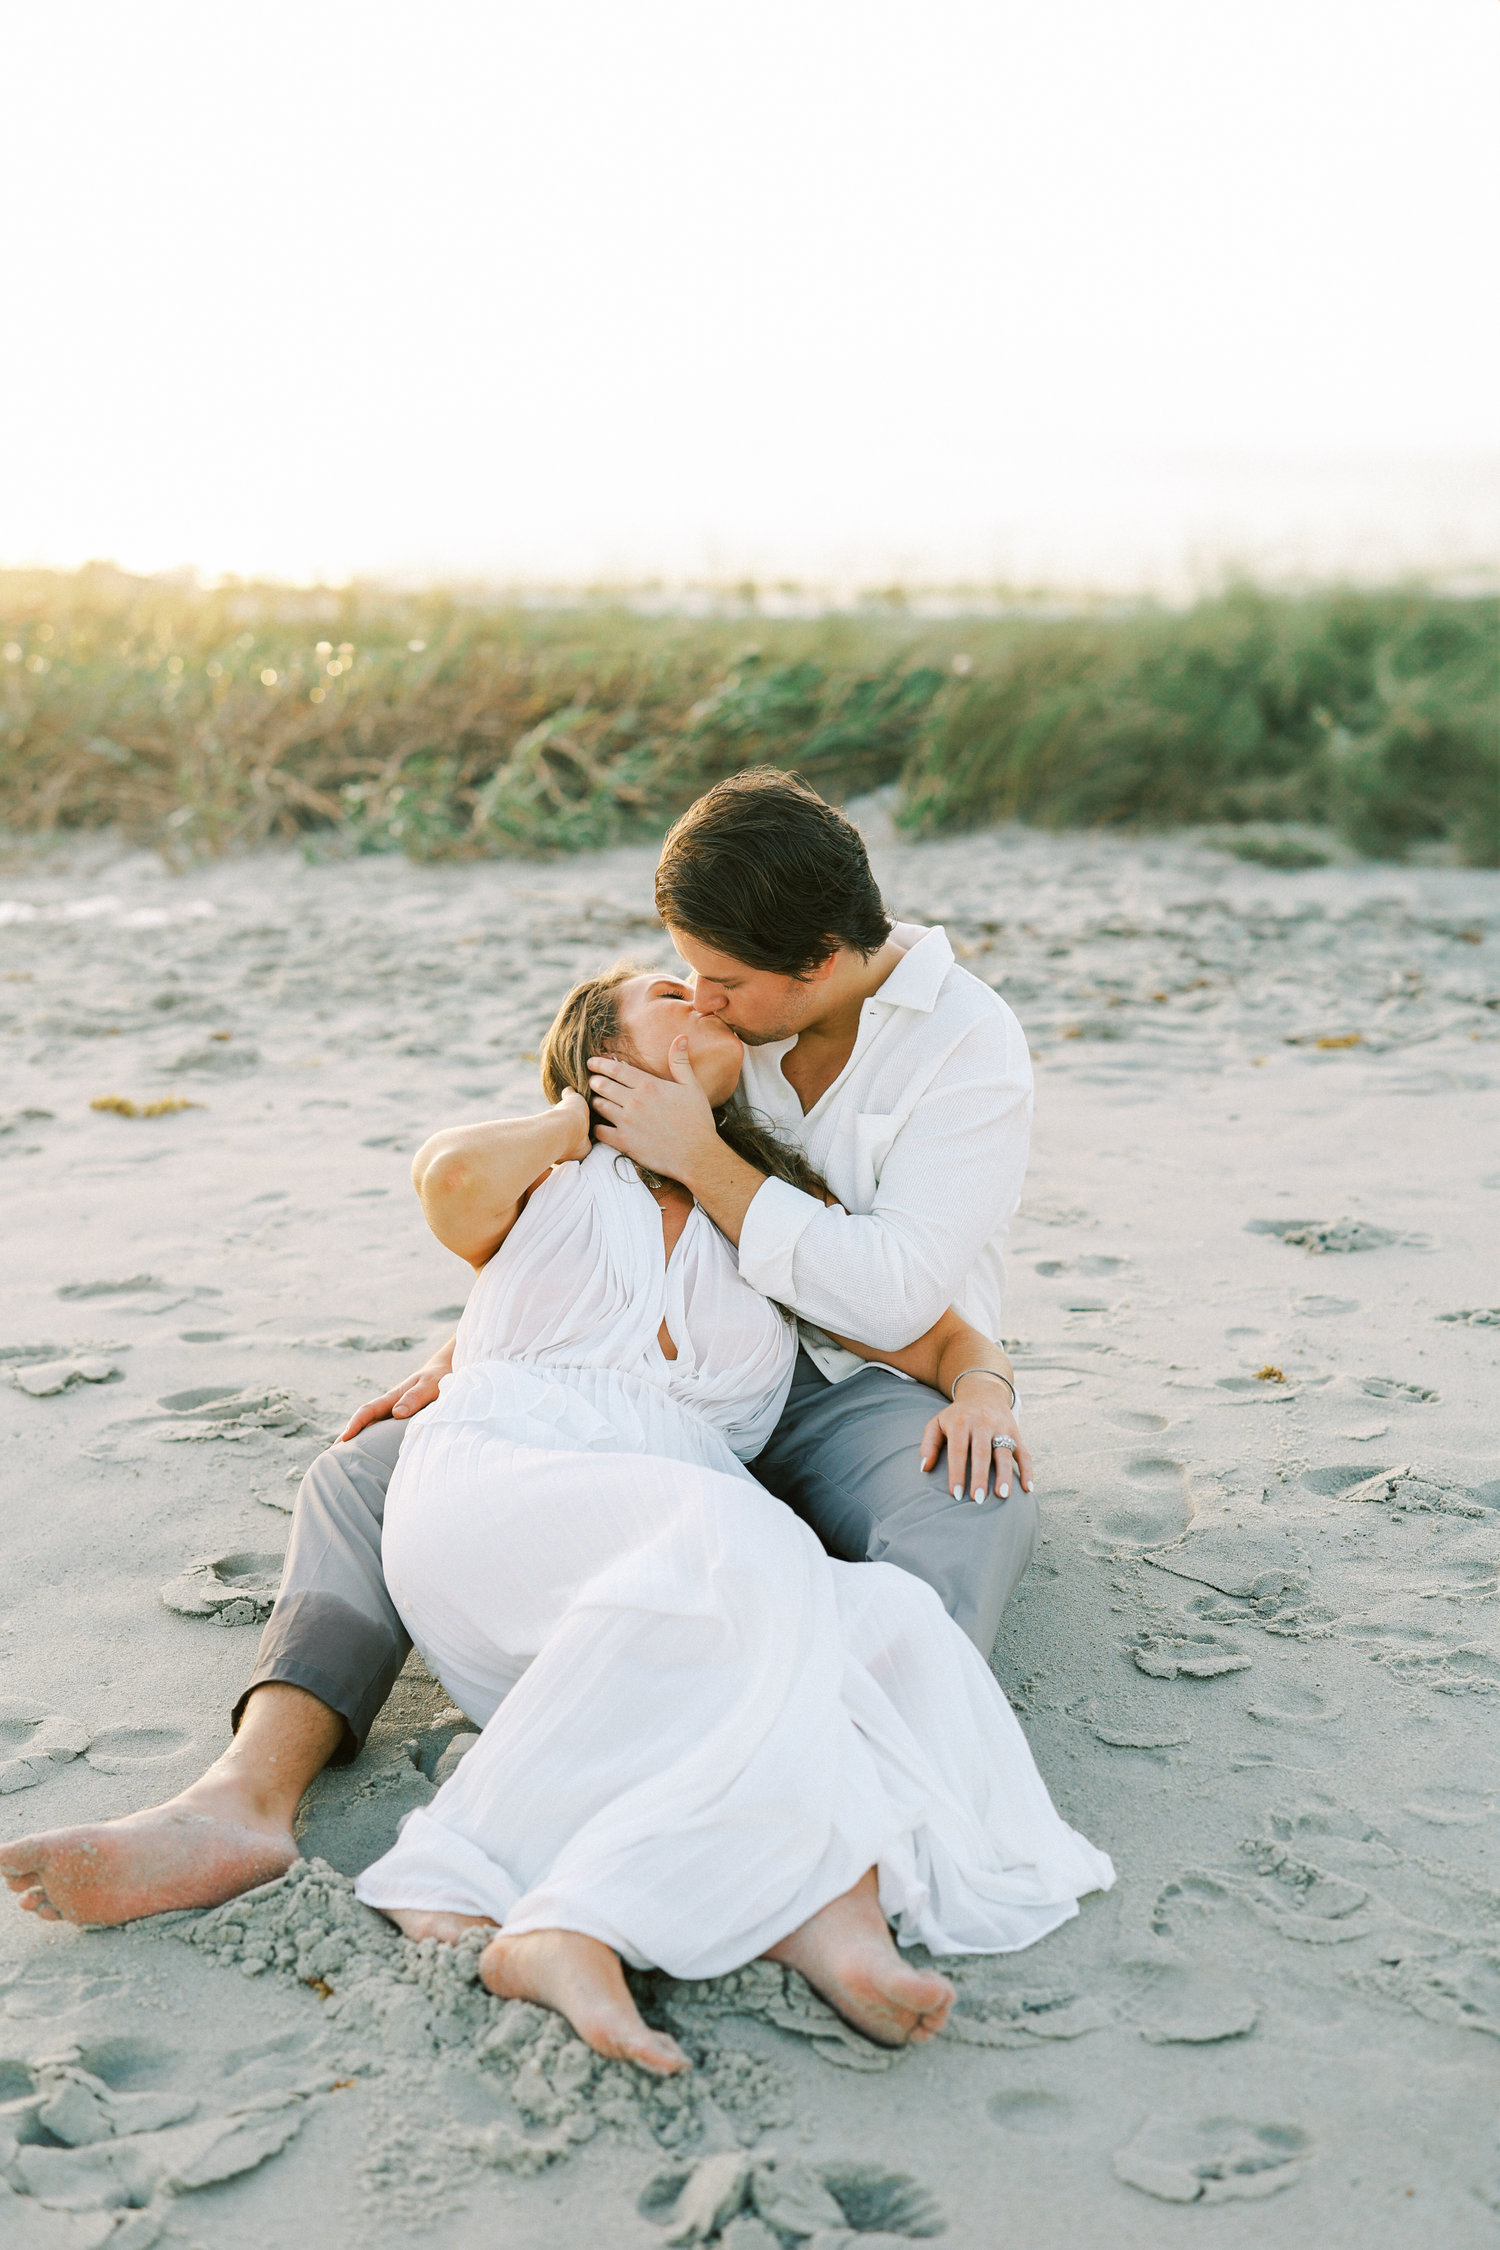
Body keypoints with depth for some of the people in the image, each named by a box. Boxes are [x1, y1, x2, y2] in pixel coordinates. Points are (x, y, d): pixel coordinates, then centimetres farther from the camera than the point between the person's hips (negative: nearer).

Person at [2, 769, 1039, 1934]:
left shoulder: (970, 1046, -13)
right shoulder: (724, 1010, 3)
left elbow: (896, 1298, -22)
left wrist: (701, 1158, -21)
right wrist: (466, 1354, 1)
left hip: (873, 1389, -4)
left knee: (963, 1522, -42)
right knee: (371, 1469, -11)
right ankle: (246, 1799, -30)